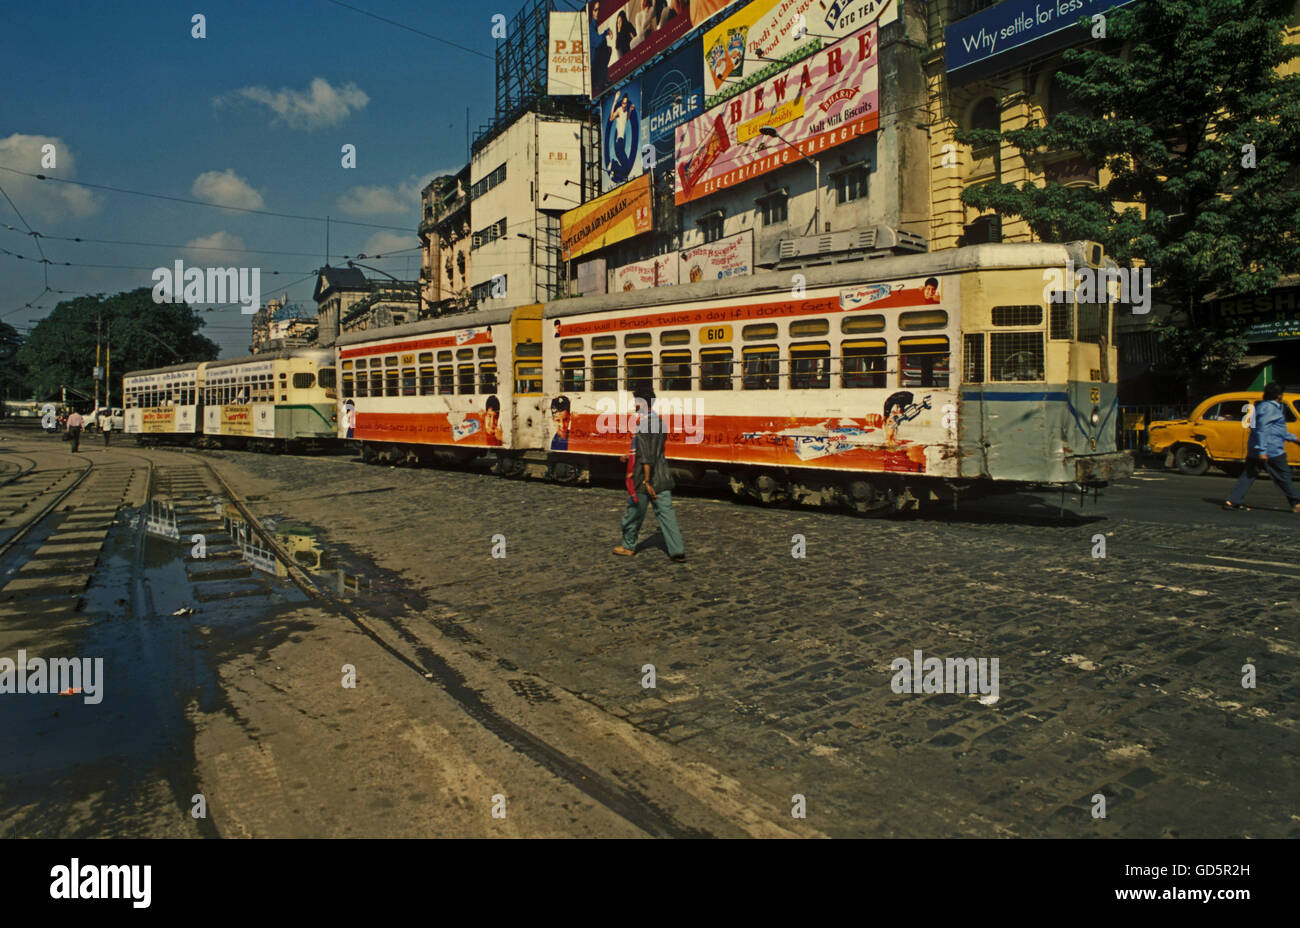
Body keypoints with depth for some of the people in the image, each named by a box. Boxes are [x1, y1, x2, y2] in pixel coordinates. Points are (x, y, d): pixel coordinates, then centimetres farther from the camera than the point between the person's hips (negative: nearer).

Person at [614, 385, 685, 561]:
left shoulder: (642, 425, -16)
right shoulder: (659, 421, 9)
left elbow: (647, 456, -22)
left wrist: (647, 481, -22)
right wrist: (632, 455, 33)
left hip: (644, 477, -7)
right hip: (663, 477, 7)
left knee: (634, 512, 11)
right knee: (666, 512, 4)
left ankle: (628, 546, 27)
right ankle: (677, 549, -2)